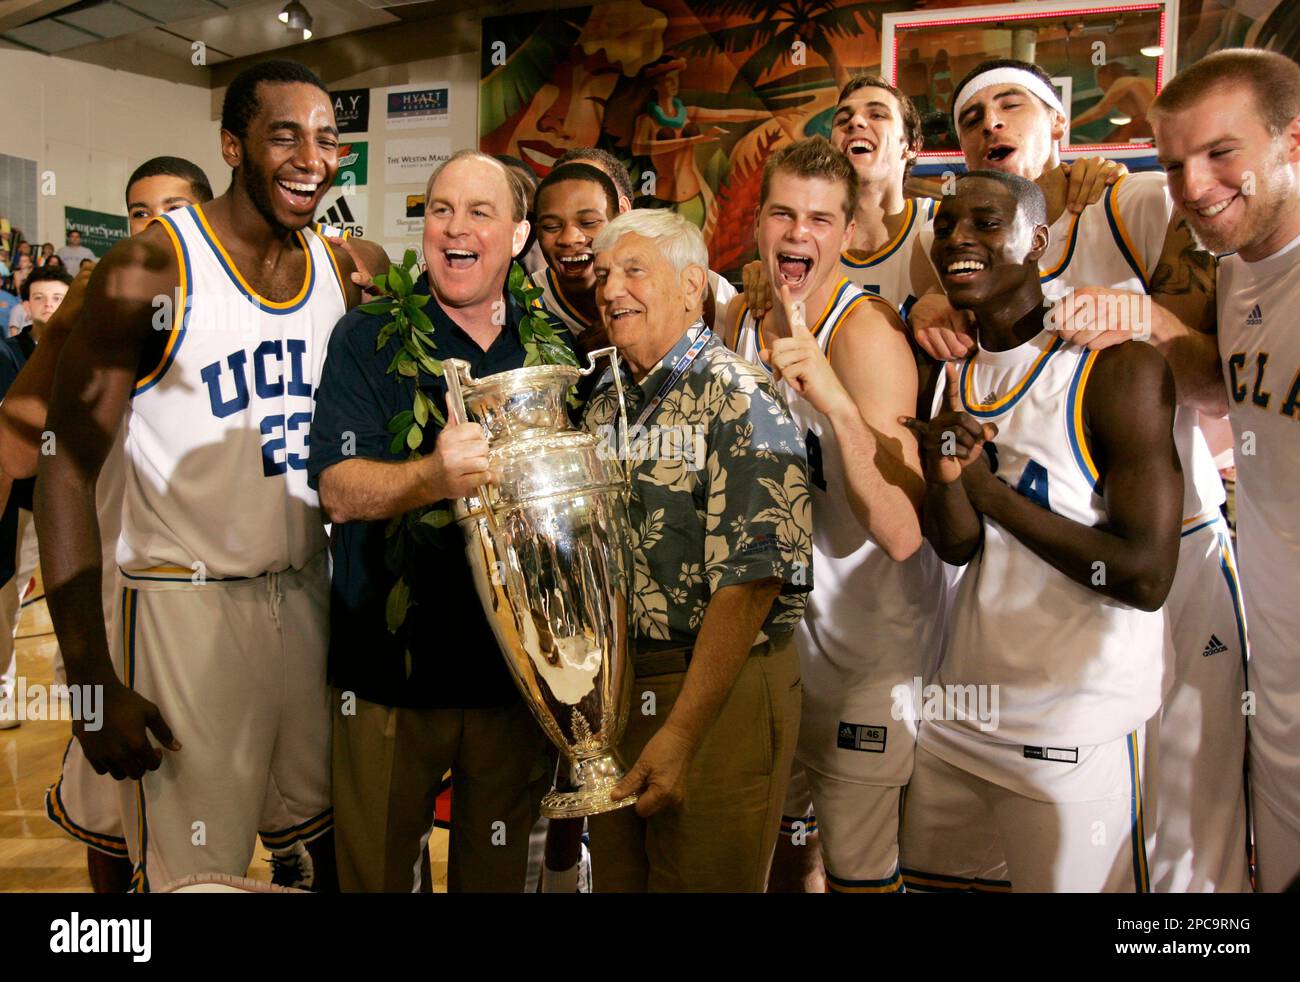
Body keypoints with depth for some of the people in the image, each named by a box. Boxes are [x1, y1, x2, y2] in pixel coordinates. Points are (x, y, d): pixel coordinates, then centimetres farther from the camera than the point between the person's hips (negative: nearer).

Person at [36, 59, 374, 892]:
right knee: (196, 870, 3)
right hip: (192, 603, -5)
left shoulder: (346, 274, 7)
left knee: (330, 836, 12)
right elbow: (68, 471, -11)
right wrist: (92, 682, -15)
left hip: (309, 593, 5)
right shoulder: (150, 269, -10)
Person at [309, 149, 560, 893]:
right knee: (381, 867, 12)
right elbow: (340, 491, -16)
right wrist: (435, 476, -35)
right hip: (392, 664, -2)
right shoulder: (369, 339, -3)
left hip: (518, 664, 3)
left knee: (500, 866, 18)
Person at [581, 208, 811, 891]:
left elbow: (750, 581, -21)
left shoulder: (738, 397, -14)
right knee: (615, 876, 21)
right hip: (613, 686, 7)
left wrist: (681, 731, -23)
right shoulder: (605, 403, 9)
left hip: (719, 689, -7)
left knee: (703, 877, 10)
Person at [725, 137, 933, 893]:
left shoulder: (867, 329, -21)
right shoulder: (740, 320, 0)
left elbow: (901, 533, -32)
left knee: (858, 868, 8)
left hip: (867, 640, -6)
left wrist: (834, 399, -41)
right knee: (763, 835, 23)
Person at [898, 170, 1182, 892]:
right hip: (959, 715, 6)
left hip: (1076, 731, -6)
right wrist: (944, 474, -20)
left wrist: (987, 486, -15)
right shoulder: (950, 371, 7)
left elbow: (1146, 579, -19)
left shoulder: (1118, 368, -14)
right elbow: (957, 548, 1)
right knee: (932, 878, 17)